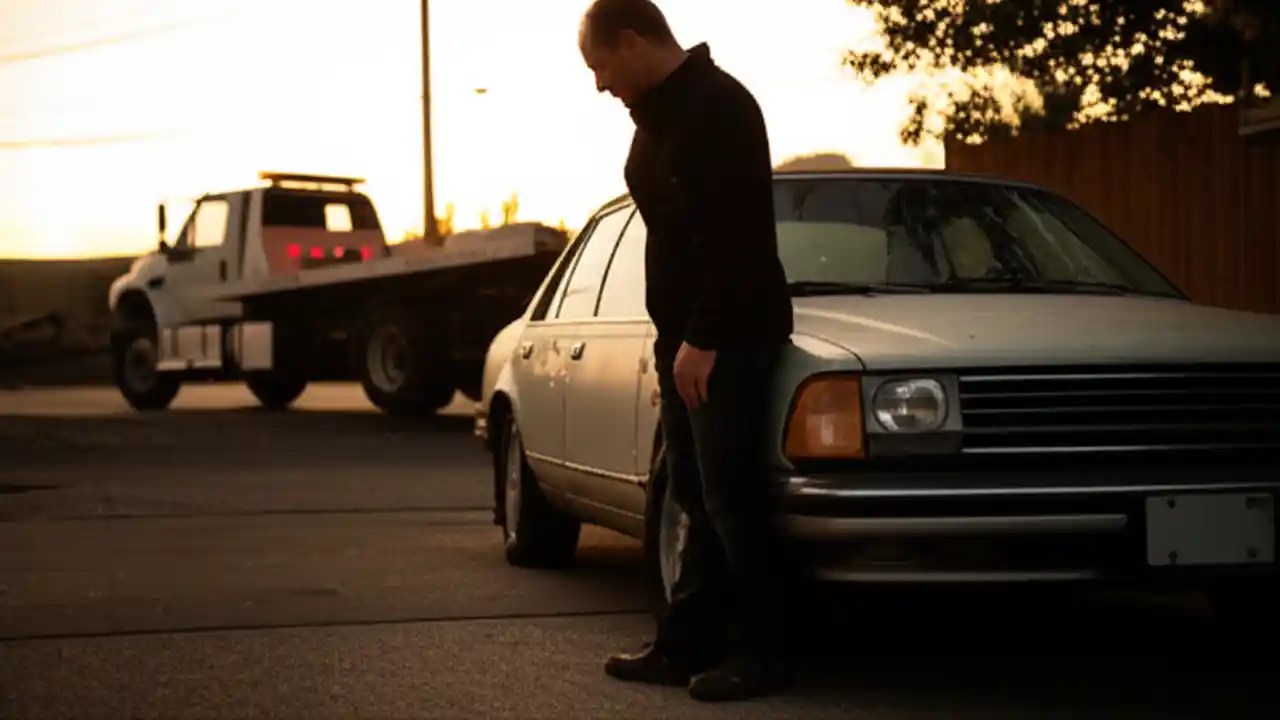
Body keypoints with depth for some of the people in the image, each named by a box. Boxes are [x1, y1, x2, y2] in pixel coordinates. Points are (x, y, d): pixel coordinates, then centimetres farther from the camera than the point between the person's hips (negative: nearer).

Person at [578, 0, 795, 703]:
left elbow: (734, 236, -20)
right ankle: (685, 645, 14)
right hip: (684, 338, 9)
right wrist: (675, 337, 12)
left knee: (732, 502, -7)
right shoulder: (657, 112, 15)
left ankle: (759, 653, 0)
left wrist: (703, 339, -22)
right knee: (700, 501, 10)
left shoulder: (717, 105, -14)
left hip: (729, 339, -9)